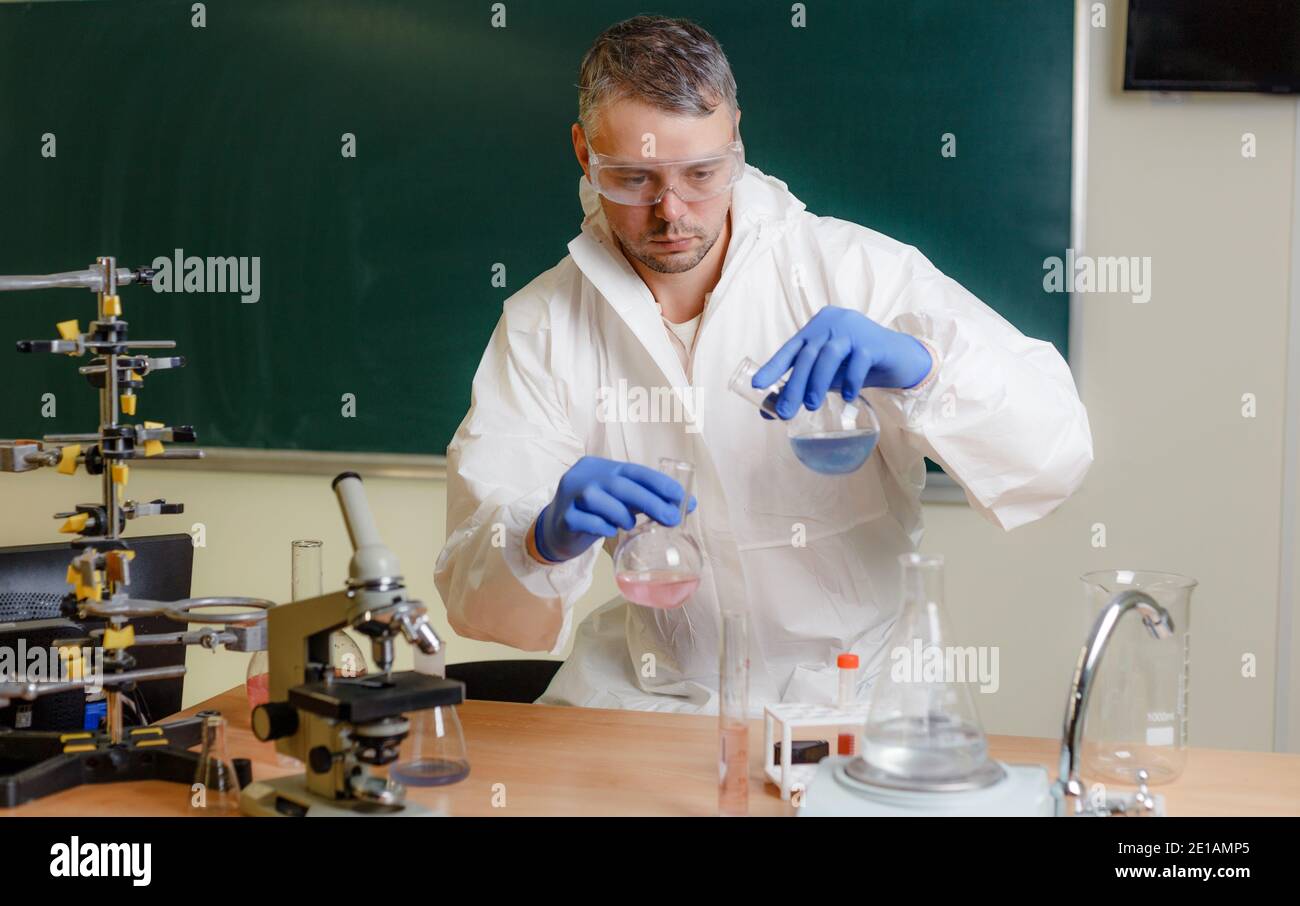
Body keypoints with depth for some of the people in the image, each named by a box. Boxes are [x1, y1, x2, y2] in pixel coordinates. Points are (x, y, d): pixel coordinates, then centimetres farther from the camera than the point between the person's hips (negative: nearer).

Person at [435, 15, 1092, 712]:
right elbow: (473, 595, -5)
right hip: (640, 701, 2)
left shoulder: (857, 269, -2)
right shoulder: (539, 327, 2)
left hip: (851, 701, -2)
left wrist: (920, 365, -27)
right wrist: (546, 542, -28)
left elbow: (1056, 452, -8)